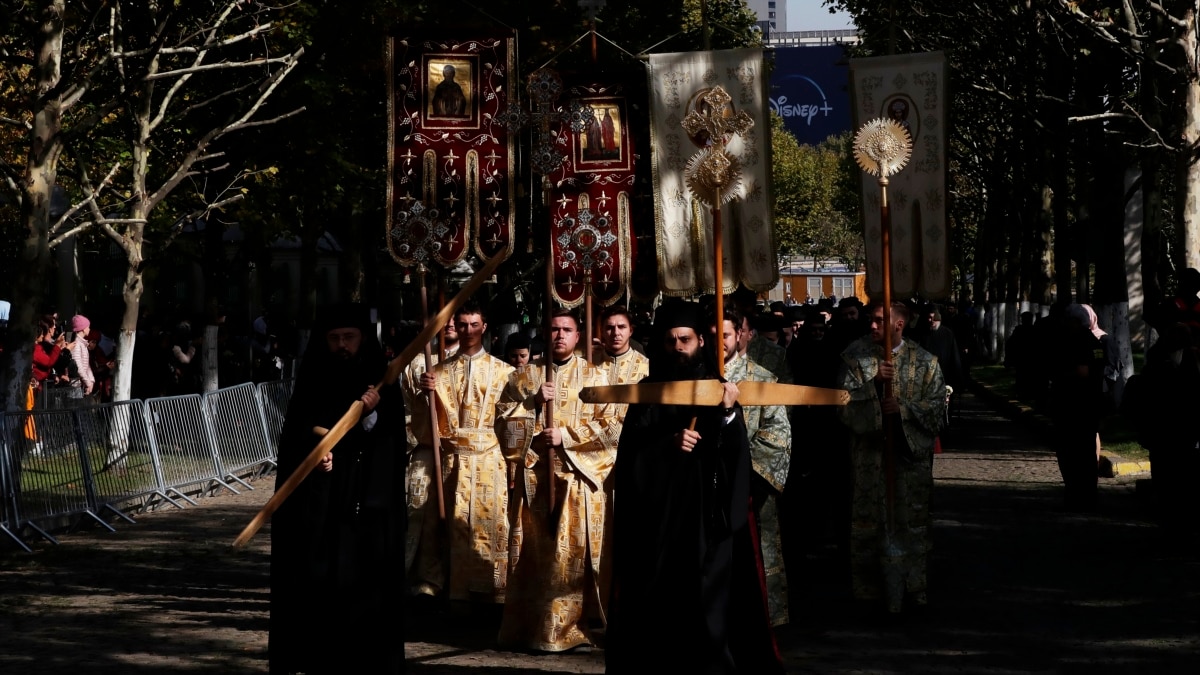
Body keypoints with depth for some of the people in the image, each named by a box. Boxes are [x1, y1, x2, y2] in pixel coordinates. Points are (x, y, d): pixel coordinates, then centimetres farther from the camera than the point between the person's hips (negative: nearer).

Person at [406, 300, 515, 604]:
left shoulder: (502, 371, 6)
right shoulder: (440, 371, 10)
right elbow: (423, 424, 5)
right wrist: (425, 394, -12)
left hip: (489, 461, -1)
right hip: (451, 460, 1)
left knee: (489, 527, -4)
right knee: (454, 527, 1)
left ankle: (490, 590, 2)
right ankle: (457, 590, 7)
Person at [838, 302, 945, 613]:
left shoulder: (924, 362, -1)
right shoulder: (856, 355, -1)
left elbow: (937, 407, -2)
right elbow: (844, 401, -7)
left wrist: (904, 408, -18)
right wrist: (873, 381, -21)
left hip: (911, 454, 0)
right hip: (870, 452, 0)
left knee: (911, 521, 6)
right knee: (869, 521, 4)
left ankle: (910, 587, 17)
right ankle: (870, 585, 15)